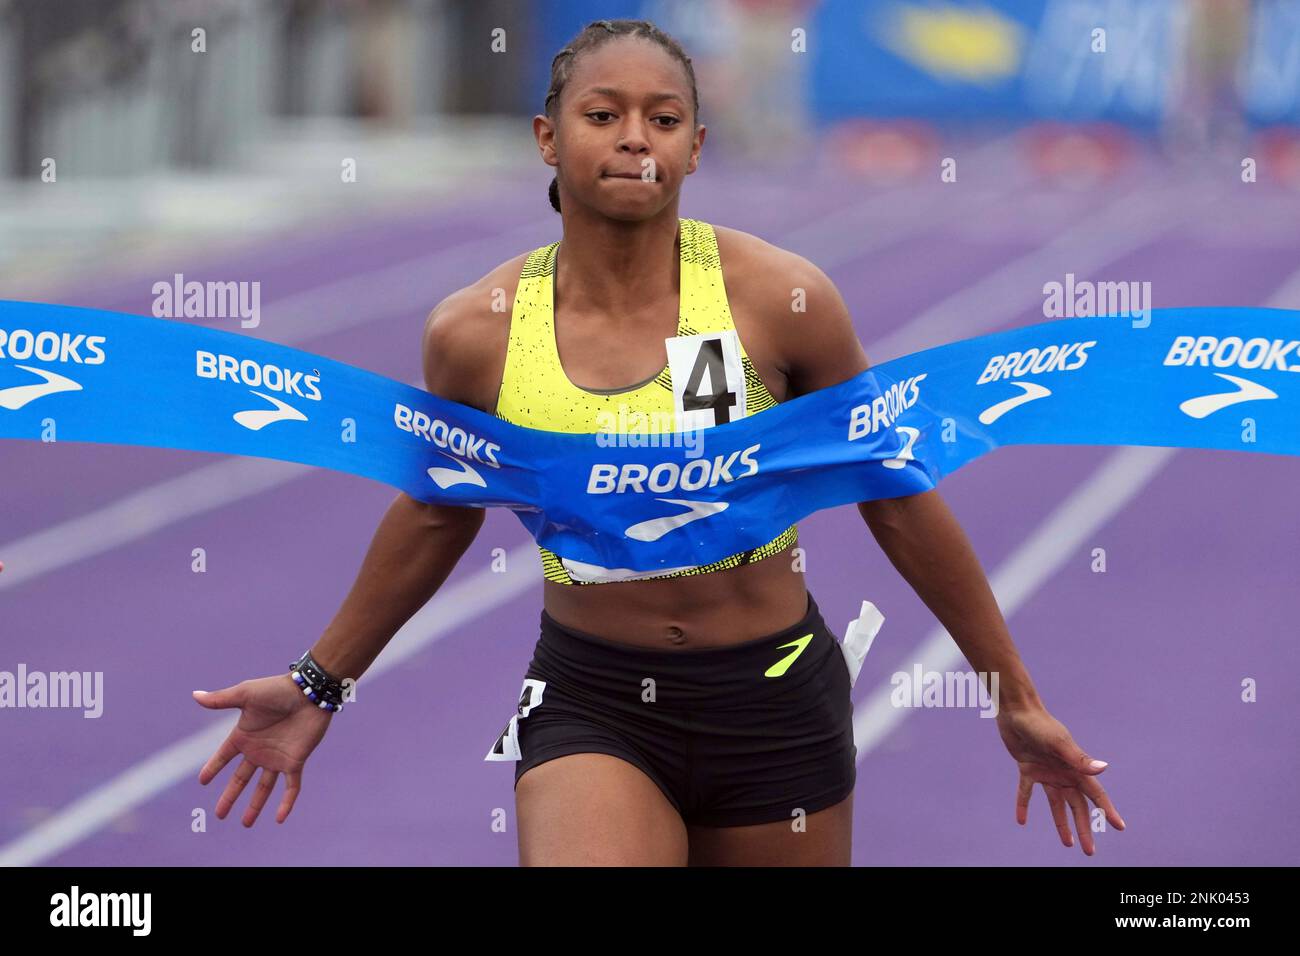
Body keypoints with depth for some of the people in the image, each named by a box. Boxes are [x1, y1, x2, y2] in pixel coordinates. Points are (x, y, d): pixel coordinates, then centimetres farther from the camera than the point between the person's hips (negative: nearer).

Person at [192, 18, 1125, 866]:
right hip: (590, 704, 0)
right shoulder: (475, 333, -8)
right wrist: (321, 684, 20)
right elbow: (437, 516, 12)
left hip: (775, 701, 0)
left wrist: (1016, 698, 6)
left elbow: (899, 501, 0)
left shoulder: (779, 297, -12)